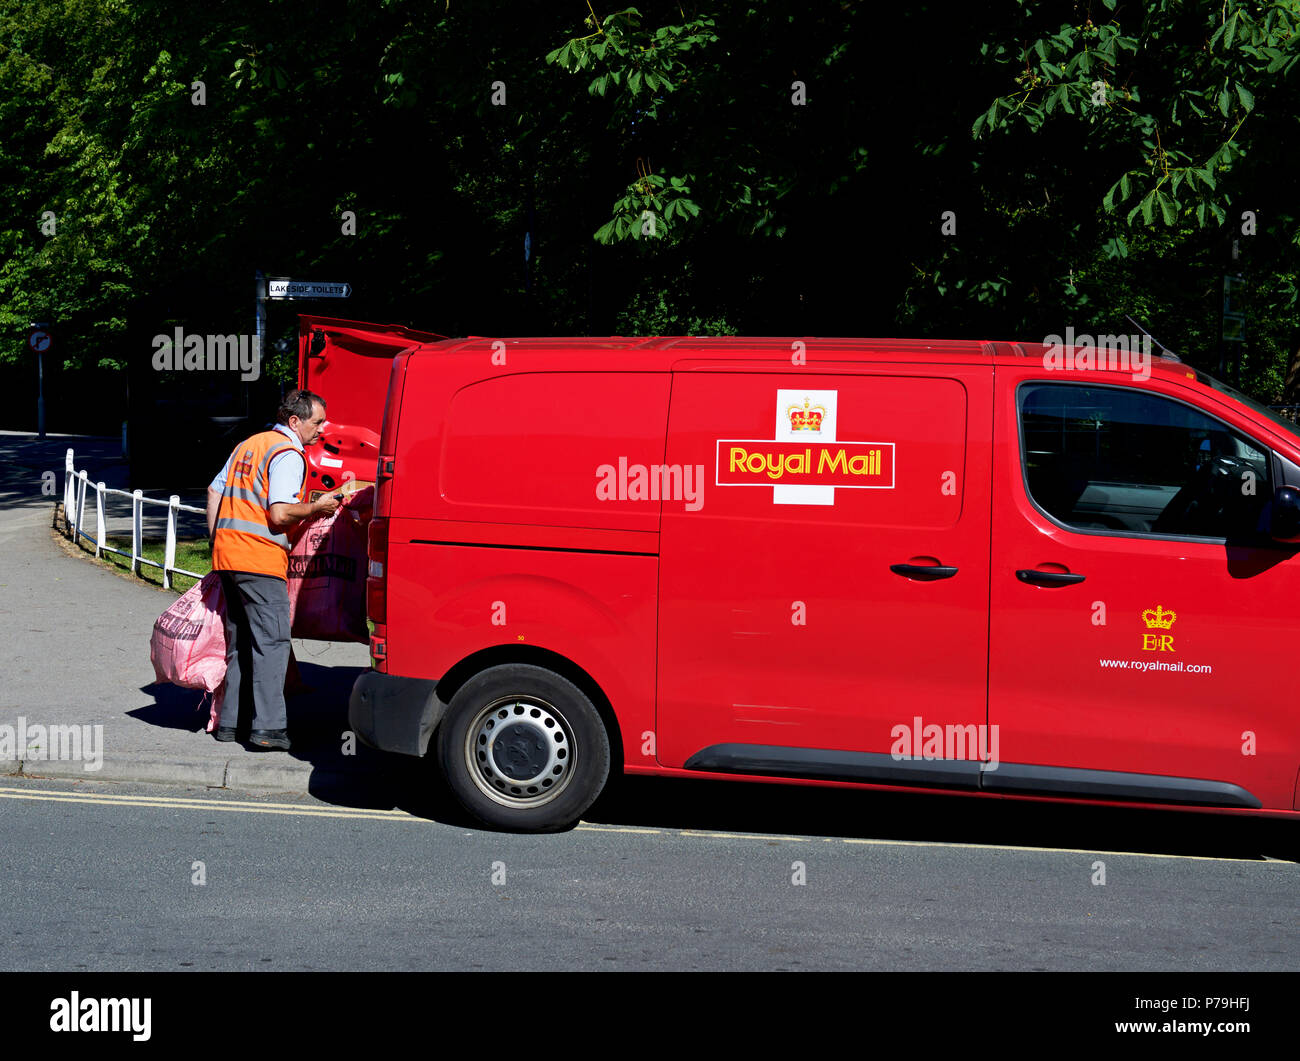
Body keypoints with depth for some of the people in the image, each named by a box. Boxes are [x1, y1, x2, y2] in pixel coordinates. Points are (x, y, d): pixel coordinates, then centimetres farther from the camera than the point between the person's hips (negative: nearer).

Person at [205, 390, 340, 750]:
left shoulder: (248, 445, 19)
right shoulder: (288, 454, -9)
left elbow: (214, 493, 22)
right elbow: (279, 514, -18)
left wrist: (218, 542, 24)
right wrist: (318, 507, -4)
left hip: (227, 556, 9)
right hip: (259, 561, -9)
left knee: (239, 641, 15)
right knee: (271, 642, -6)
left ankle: (229, 721, 18)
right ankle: (268, 728, -11)